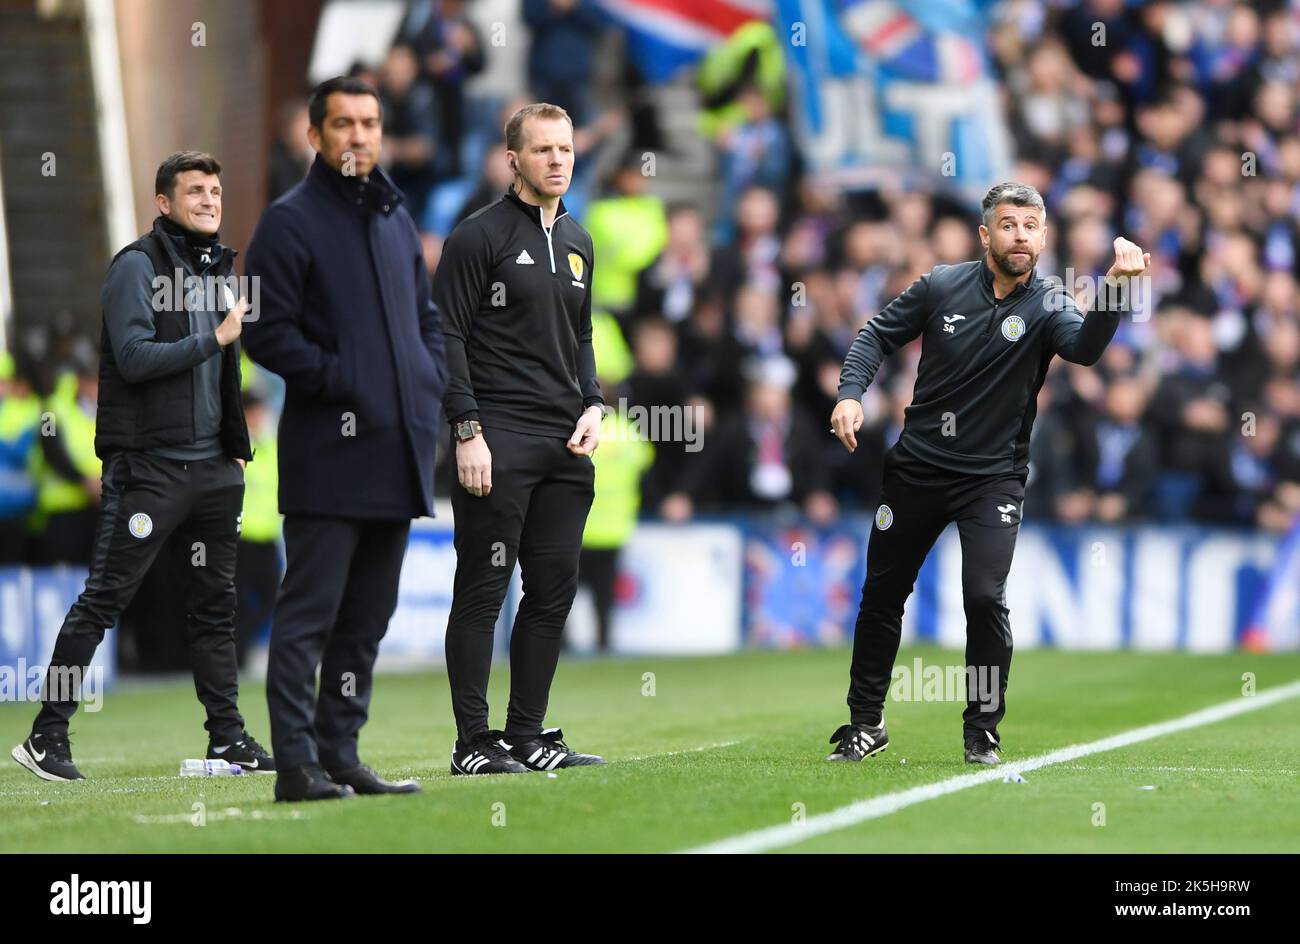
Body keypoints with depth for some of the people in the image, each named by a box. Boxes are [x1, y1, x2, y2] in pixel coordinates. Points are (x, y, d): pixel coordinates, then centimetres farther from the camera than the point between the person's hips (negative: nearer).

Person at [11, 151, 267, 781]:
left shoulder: (219, 268, 16)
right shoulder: (137, 266, -8)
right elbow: (135, 357, -18)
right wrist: (214, 338, -15)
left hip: (213, 466, 7)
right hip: (148, 466, -7)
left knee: (215, 603, 9)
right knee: (103, 599, -6)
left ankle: (228, 736, 15)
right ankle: (46, 736, -2)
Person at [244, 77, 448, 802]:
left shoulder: (396, 219, 17)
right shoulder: (290, 223, -4)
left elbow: (427, 314, 26)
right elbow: (268, 332, -10)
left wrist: (431, 383, 9)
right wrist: (339, 379, -16)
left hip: (400, 450, 7)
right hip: (328, 452, -7)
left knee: (368, 617, 10)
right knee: (309, 615, -7)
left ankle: (339, 755, 16)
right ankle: (297, 763, -7)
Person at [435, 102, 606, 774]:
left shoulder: (576, 242, 18)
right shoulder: (480, 236, -5)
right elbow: (445, 336, -8)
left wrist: (593, 407, 9)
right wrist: (467, 432, -15)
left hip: (567, 445, 7)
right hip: (498, 441, -7)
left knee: (554, 592, 7)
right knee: (483, 591, -5)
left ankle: (528, 736, 14)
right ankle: (473, 744, -3)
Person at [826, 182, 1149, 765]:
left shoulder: (1046, 306, -12)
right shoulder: (942, 286, -6)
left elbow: (1084, 346, -34)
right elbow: (877, 337, 6)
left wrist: (1116, 283, -51)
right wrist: (851, 394, -11)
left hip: (992, 477, -3)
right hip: (916, 469, 3)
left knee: (985, 598, -18)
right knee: (881, 595, 11)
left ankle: (983, 733, 0)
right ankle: (866, 722, 29)